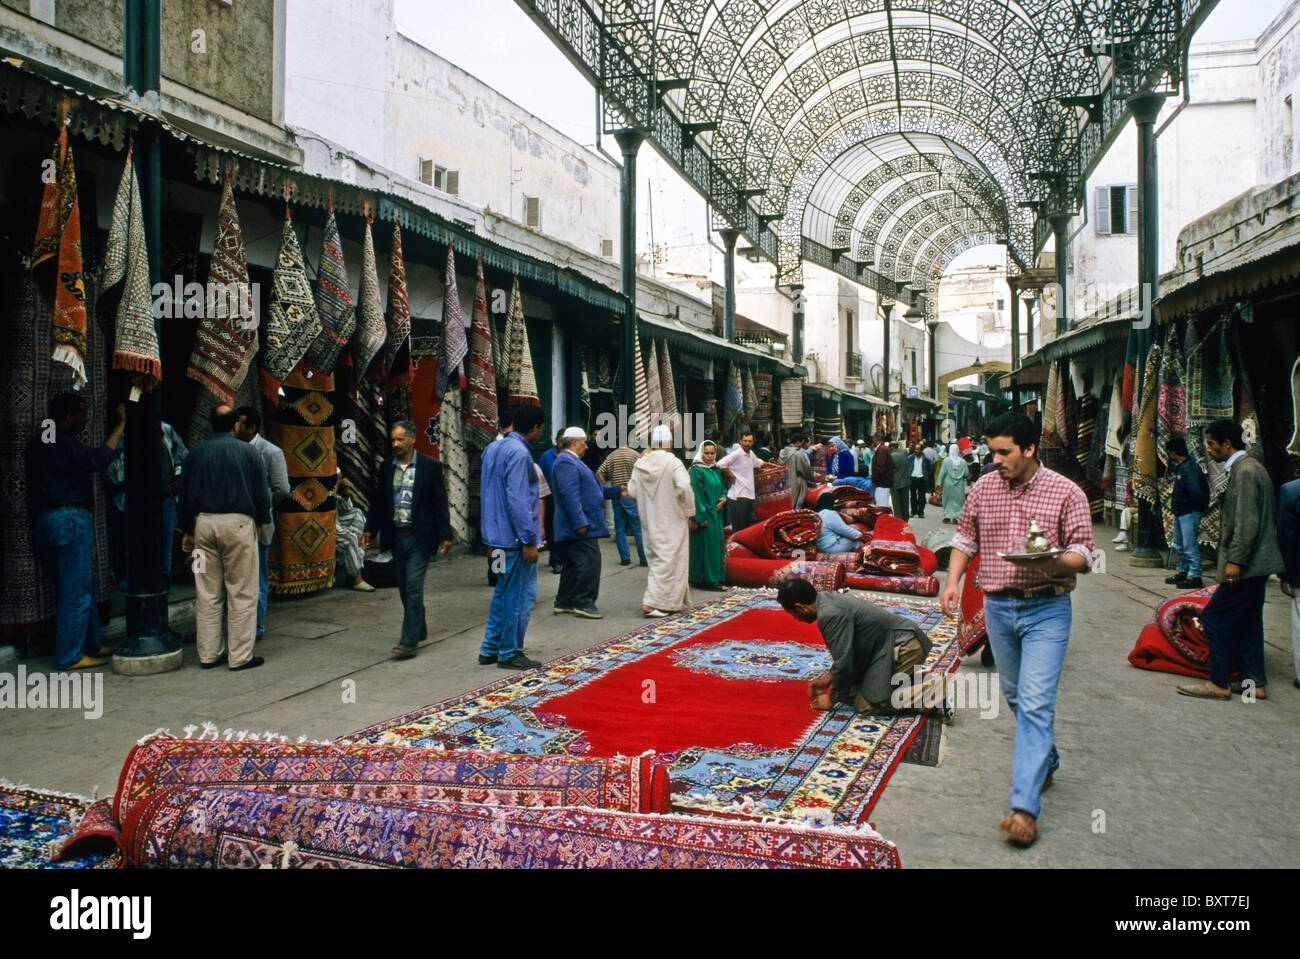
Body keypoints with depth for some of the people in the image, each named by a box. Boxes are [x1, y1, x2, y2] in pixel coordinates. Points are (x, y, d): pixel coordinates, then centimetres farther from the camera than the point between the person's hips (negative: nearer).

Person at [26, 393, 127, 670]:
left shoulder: (38, 443, 16)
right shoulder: (62, 444, -15)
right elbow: (100, 458, -22)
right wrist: (121, 423, -15)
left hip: (44, 520, 10)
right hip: (70, 519, -10)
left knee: (78, 588, 17)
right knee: (76, 592, -3)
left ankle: (91, 645, 25)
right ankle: (70, 656, 2)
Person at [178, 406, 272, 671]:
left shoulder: (196, 454, 9)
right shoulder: (247, 451, 0)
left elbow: (186, 496, 12)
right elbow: (261, 493, -1)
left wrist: (187, 531, 18)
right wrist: (260, 520, 13)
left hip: (203, 522, 4)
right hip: (238, 522, -4)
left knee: (207, 594, 9)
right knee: (242, 593, 1)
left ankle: (209, 653, 15)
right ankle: (240, 656, 2)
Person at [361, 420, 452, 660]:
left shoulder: (430, 466, -5)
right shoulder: (386, 467, 8)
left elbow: (440, 503, -4)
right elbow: (378, 502, 14)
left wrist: (445, 536, -7)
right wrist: (370, 530, 6)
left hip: (419, 536, -5)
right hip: (396, 536, 5)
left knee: (413, 586, -8)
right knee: (404, 588, 14)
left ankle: (409, 641, -6)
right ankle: (419, 628, 32)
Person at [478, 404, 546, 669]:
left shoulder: (493, 449, 14)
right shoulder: (519, 453, -16)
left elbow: (486, 493, 18)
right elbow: (517, 500, -22)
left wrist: (491, 540, 22)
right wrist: (528, 541, -19)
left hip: (498, 535, 10)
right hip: (515, 537, -10)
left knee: (504, 592, 17)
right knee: (522, 596, 0)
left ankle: (490, 649, 22)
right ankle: (509, 653, 8)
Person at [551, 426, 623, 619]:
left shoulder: (572, 461, 21)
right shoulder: (566, 462, -14)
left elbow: (590, 489, 28)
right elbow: (569, 494, -23)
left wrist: (616, 491, 25)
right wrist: (580, 523, -26)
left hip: (581, 526, 11)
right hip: (581, 527, -11)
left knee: (573, 564, 14)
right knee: (589, 561, -10)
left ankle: (564, 602, 20)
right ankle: (583, 603, -5)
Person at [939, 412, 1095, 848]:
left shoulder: (1066, 493, -7)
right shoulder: (983, 488, 4)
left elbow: (1084, 553, -7)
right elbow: (965, 538, 13)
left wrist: (1054, 563, -28)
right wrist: (953, 580, -1)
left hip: (1046, 609, -5)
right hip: (997, 606, 5)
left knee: (1035, 703, -11)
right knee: (1016, 695, 17)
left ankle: (1024, 805, -11)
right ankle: (1046, 761, 40)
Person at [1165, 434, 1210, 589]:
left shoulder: (1190, 468, -19)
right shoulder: (1179, 467, 12)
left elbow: (1196, 493, -25)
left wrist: (1181, 502, -13)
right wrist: (1173, 499, 8)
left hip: (1189, 512, -11)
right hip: (1179, 512, 11)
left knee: (1190, 546, -7)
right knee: (1179, 544, 19)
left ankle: (1195, 576, -2)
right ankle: (1182, 572, 30)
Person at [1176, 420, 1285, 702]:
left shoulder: (1245, 471, -16)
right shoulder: (1251, 467, 16)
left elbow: (1247, 523, -22)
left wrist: (1235, 561, -22)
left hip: (1247, 564, -10)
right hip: (1256, 563, 10)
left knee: (1215, 618, -6)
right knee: (1248, 621, 14)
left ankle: (1218, 684, -1)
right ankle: (1255, 683, 19)